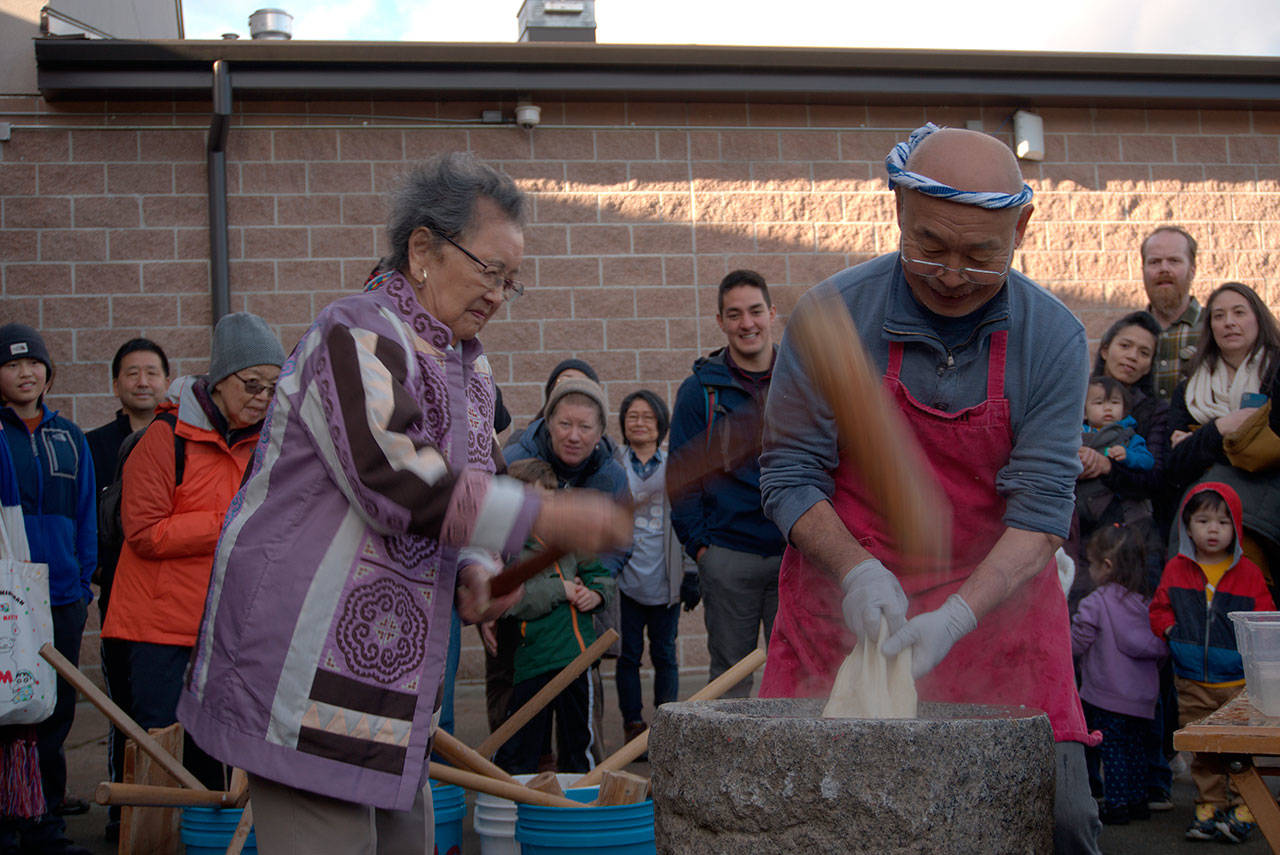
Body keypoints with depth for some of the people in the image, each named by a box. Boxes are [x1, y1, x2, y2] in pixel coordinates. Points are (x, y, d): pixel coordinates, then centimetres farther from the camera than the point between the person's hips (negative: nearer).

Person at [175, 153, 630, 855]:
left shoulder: (470, 368, 18)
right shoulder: (356, 333, -12)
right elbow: (394, 477, -25)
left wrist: (474, 571, 3)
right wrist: (546, 518, -21)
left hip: (392, 663, 10)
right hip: (306, 667, -10)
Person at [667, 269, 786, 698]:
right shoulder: (700, 389, 2)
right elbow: (681, 473, 2)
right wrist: (698, 544, -4)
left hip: (794, 553, 2)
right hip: (728, 556, -1)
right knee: (730, 672, 4)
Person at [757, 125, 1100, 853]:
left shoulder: (1054, 338, -7)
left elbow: (1042, 507, -11)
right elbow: (789, 475, -5)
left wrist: (956, 617, -25)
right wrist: (857, 569, -21)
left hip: (996, 606, 0)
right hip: (843, 609, 0)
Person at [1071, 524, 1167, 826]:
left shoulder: (1095, 603, -13)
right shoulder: (1144, 603, 5)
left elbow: (1076, 644, -10)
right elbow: (1159, 645, 9)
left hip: (1107, 694, -6)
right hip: (1143, 695, 6)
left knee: (1112, 749, 0)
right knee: (1136, 747, 15)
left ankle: (1116, 805, -1)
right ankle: (1138, 801, 20)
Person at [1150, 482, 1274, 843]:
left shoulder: (1248, 573, 1)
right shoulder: (1176, 569, 6)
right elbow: (1159, 609, 14)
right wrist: (1172, 630, -3)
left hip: (1239, 681, -2)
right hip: (1192, 683, 2)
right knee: (1202, 749, 8)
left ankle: (1244, 806, 8)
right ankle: (1209, 805, 17)